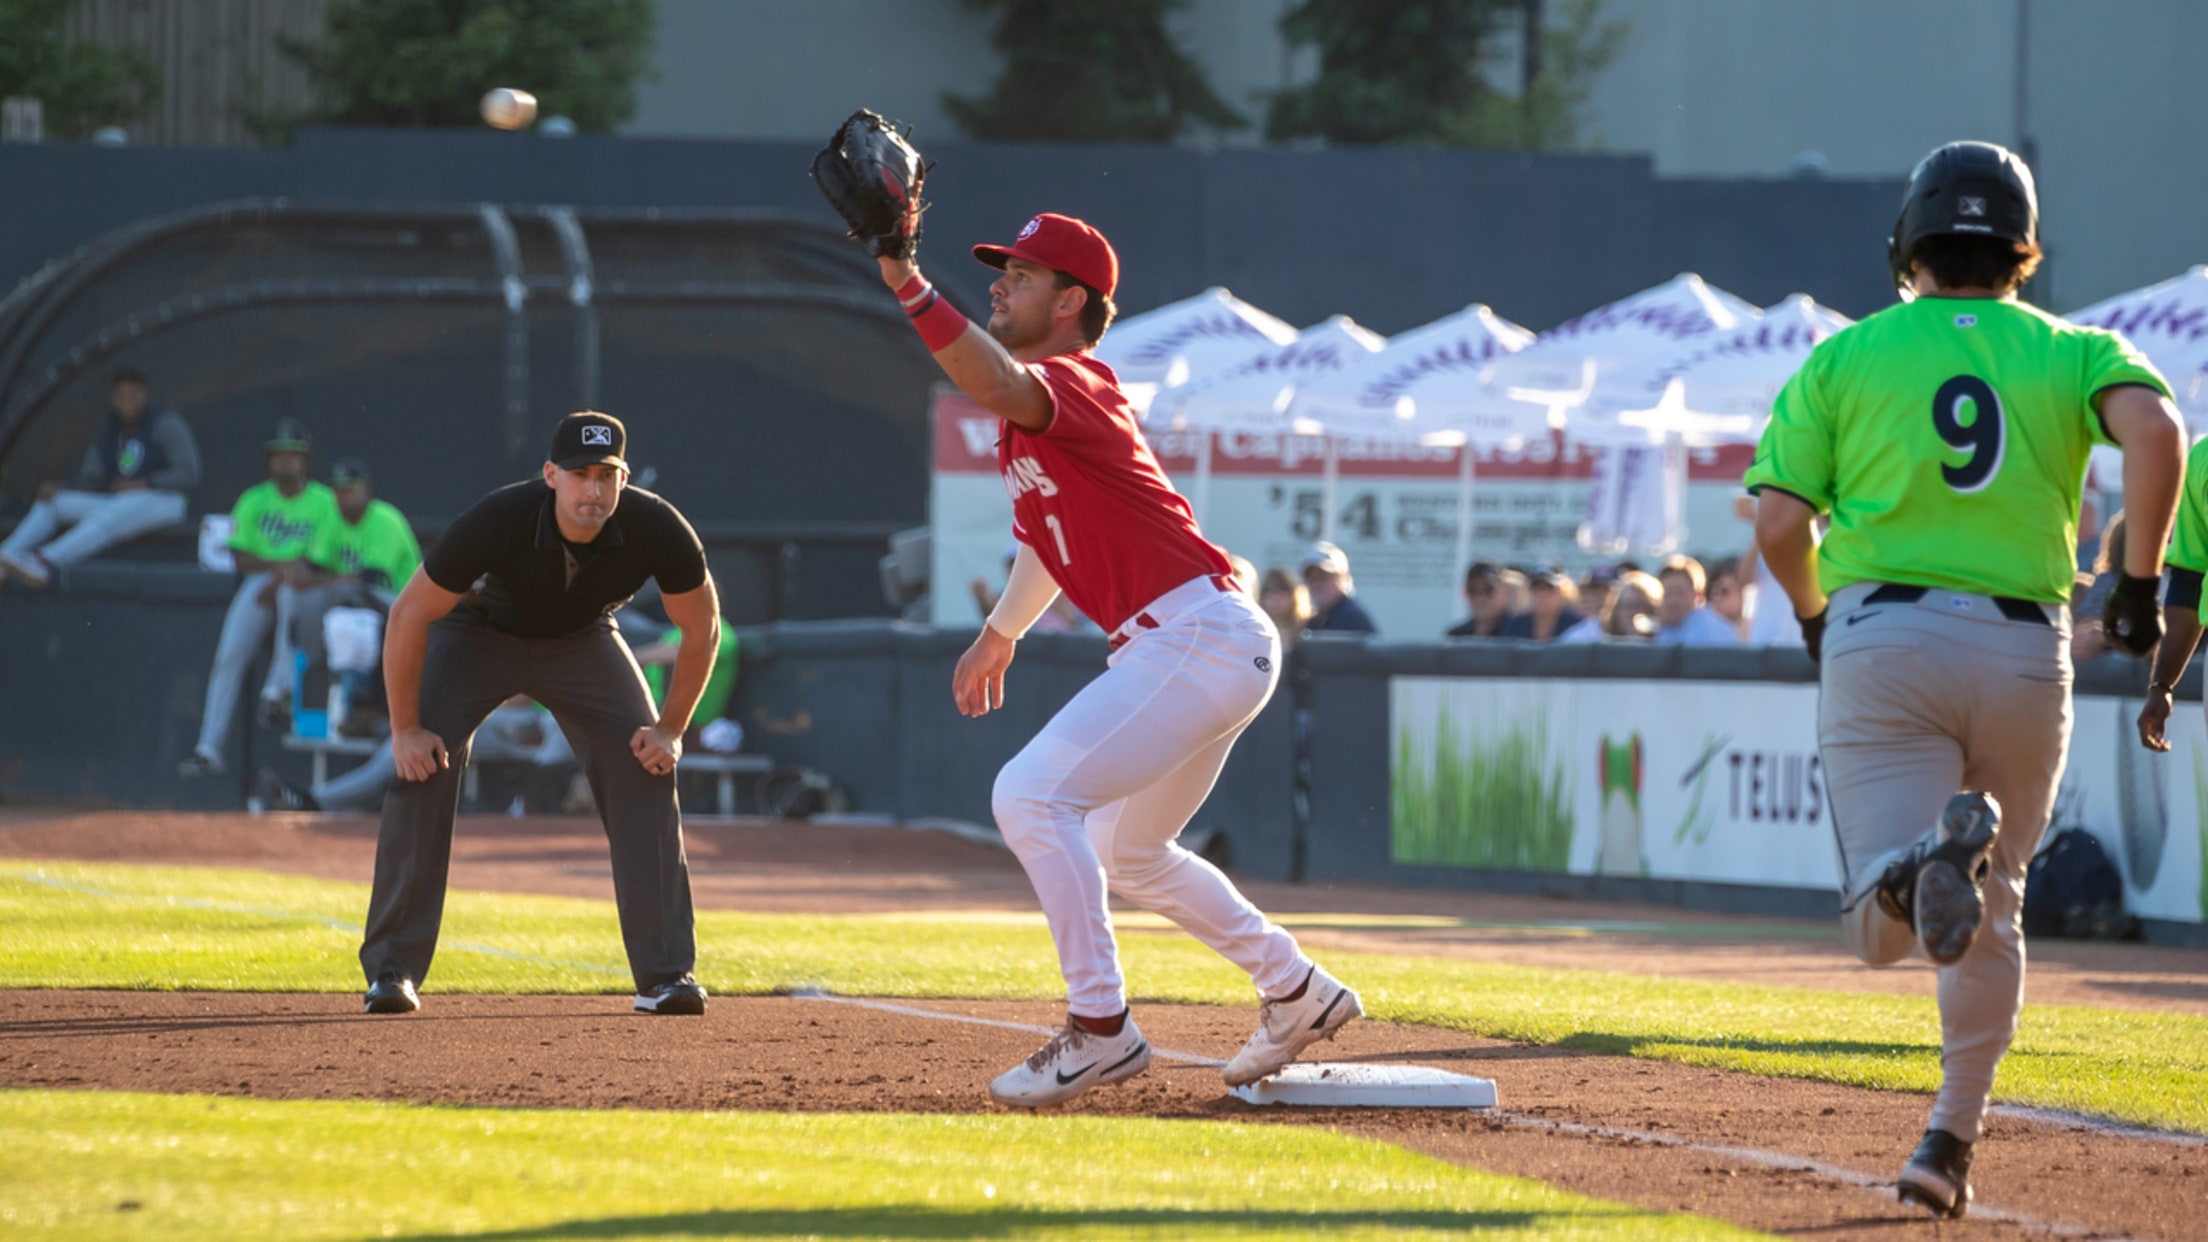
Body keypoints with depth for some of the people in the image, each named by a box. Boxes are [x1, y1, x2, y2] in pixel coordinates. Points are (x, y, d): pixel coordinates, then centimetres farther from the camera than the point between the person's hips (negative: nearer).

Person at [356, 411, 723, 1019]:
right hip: (478, 631, -2)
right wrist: (405, 729, -22)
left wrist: (671, 729, -11)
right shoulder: (497, 521, -38)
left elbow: (702, 627, -12)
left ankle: (667, 974, -4)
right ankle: (390, 970, -11)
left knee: (646, 773, -12)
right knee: (421, 769, -18)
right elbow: (409, 614, -25)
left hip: (582, 641, 2)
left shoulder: (658, 531, -32)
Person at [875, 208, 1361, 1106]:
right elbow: (1057, 528, 33)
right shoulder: (1039, 404, 17)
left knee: (1032, 796, -19)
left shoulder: (1066, 383, -14)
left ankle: (1102, 1030, -17)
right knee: (1124, 852, 24)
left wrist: (908, 285, -47)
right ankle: (1298, 992, 32)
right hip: (1214, 652, 11)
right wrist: (1001, 632, 34)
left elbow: (997, 386, -38)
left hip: (1200, 640, -11)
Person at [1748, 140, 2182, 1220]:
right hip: (2025, 652, 2)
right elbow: (2155, 430, -12)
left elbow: (1778, 521, 0)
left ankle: (1935, 855, -43)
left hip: (1882, 639, -2)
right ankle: (1952, 1139, 19)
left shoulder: (1846, 357, 8)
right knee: (1990, 915, 21)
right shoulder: (2074, 353, 9)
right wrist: (2142, 582, -3)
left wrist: (1813, 614, 19)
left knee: (1881, 930, -9)